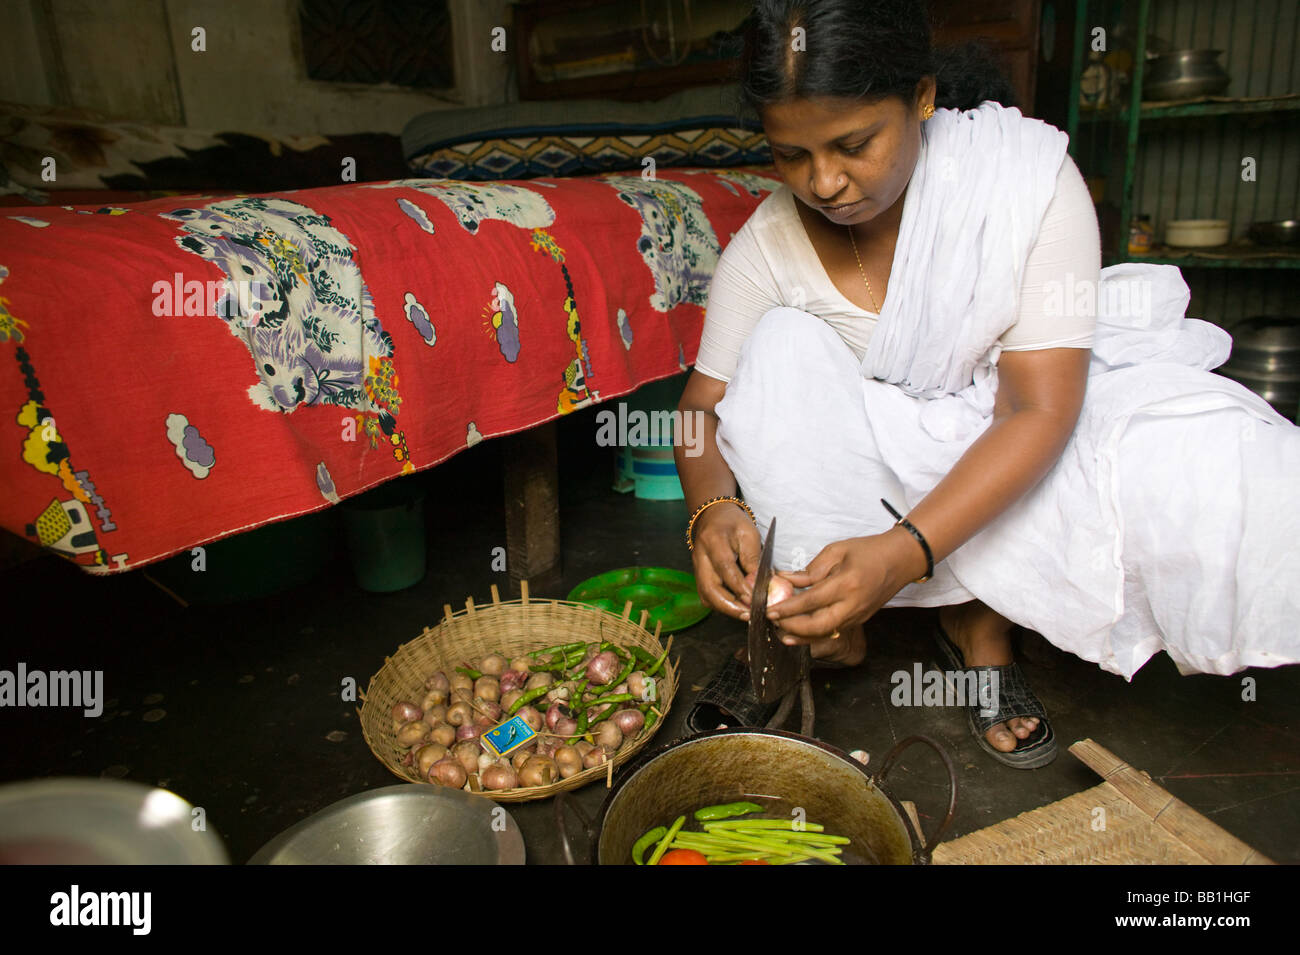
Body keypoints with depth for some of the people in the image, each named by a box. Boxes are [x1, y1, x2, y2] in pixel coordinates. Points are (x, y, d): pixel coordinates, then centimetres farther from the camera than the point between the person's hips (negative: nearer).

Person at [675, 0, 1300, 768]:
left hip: (1007, 452, 0)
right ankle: (833, 618, -13)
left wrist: (905, 552, -40)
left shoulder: (1029, 174, -21)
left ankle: (984, 621, -4)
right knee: (782, 349, -27)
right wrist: (712, 508, -37)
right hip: (866, 464, 1)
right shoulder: (769, 245, -15)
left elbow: (1039, 409, -26)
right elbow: (705, 401, -13)